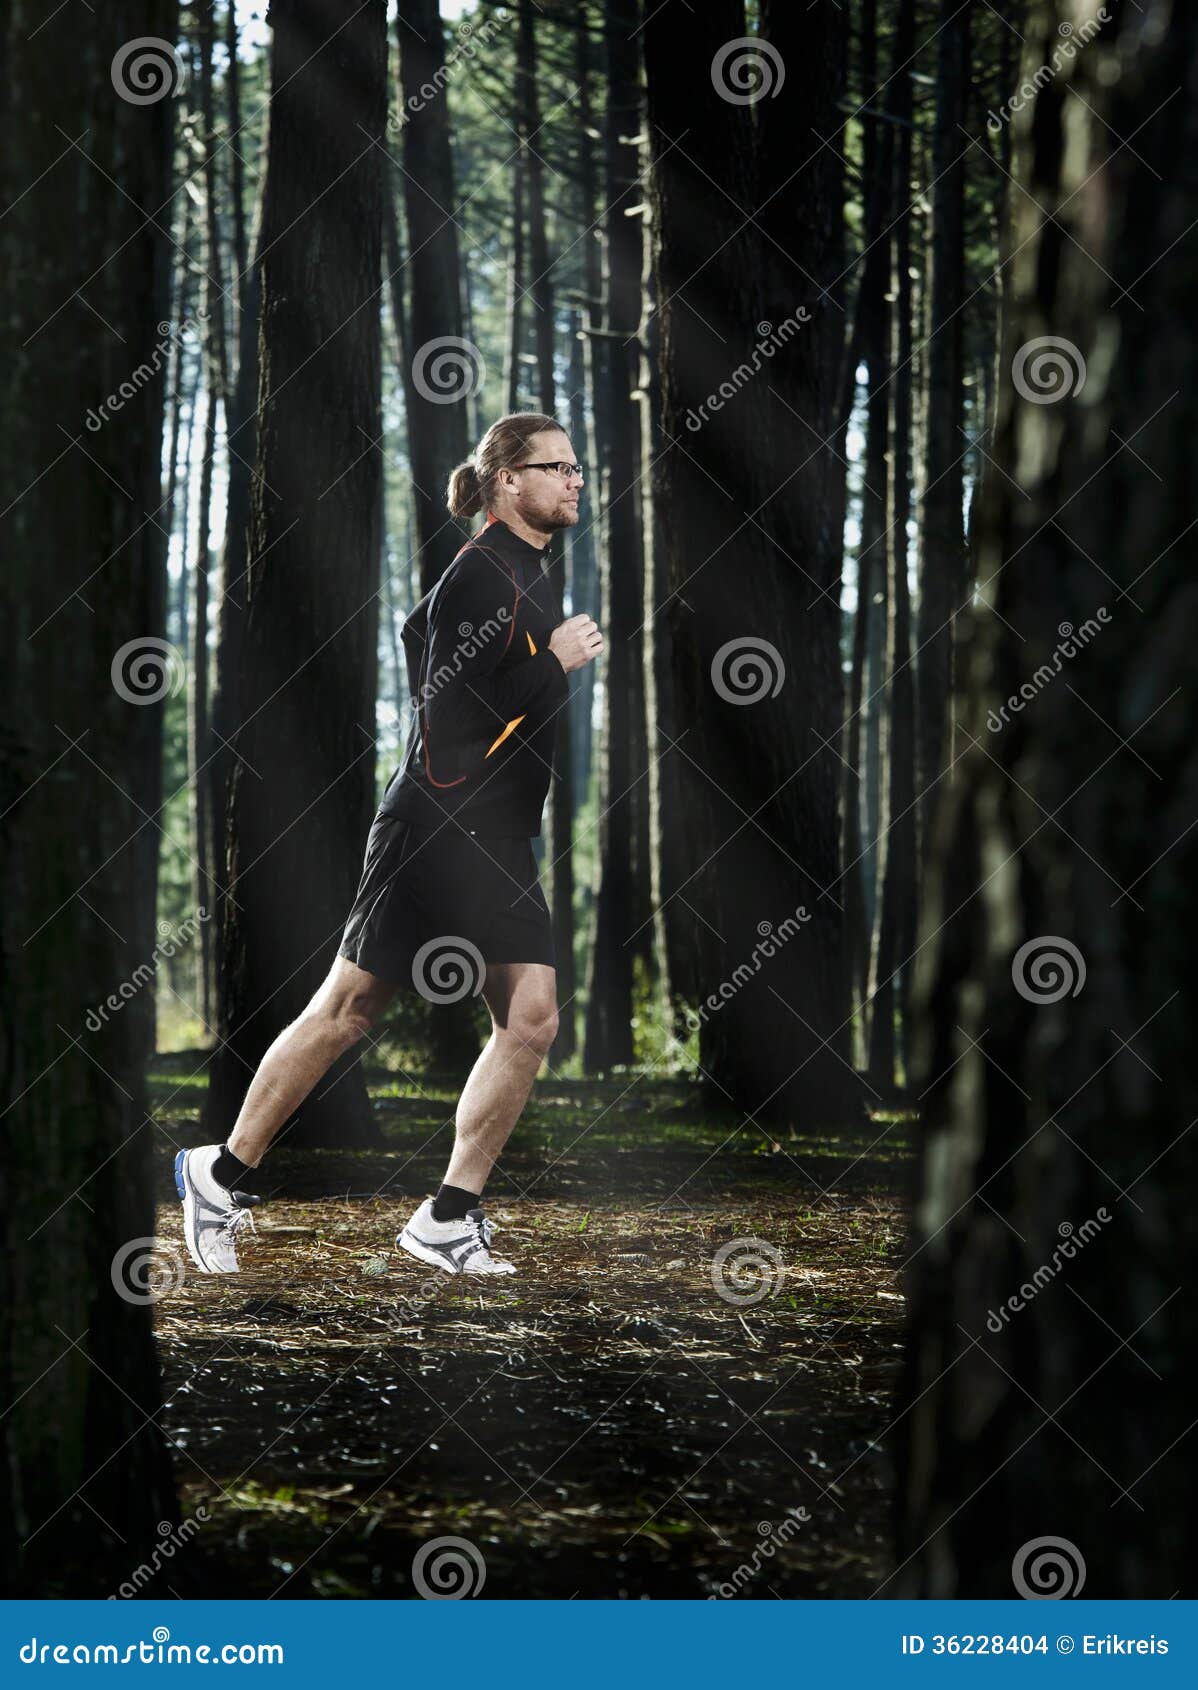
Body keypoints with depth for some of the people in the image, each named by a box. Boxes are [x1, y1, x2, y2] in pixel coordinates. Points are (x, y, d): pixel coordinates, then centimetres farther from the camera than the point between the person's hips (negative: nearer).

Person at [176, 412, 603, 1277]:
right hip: (438, 827, -9)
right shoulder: (484, 572, -13)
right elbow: (454, 707, -20)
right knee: (348, 1012, -1)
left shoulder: (523, 571, 17)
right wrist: (555, 662, -15)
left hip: (499, 839, 9)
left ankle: (449, 1219, -1)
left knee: (532, 1020, -4)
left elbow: (420, 630, 31)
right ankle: (222, 1176, 13)